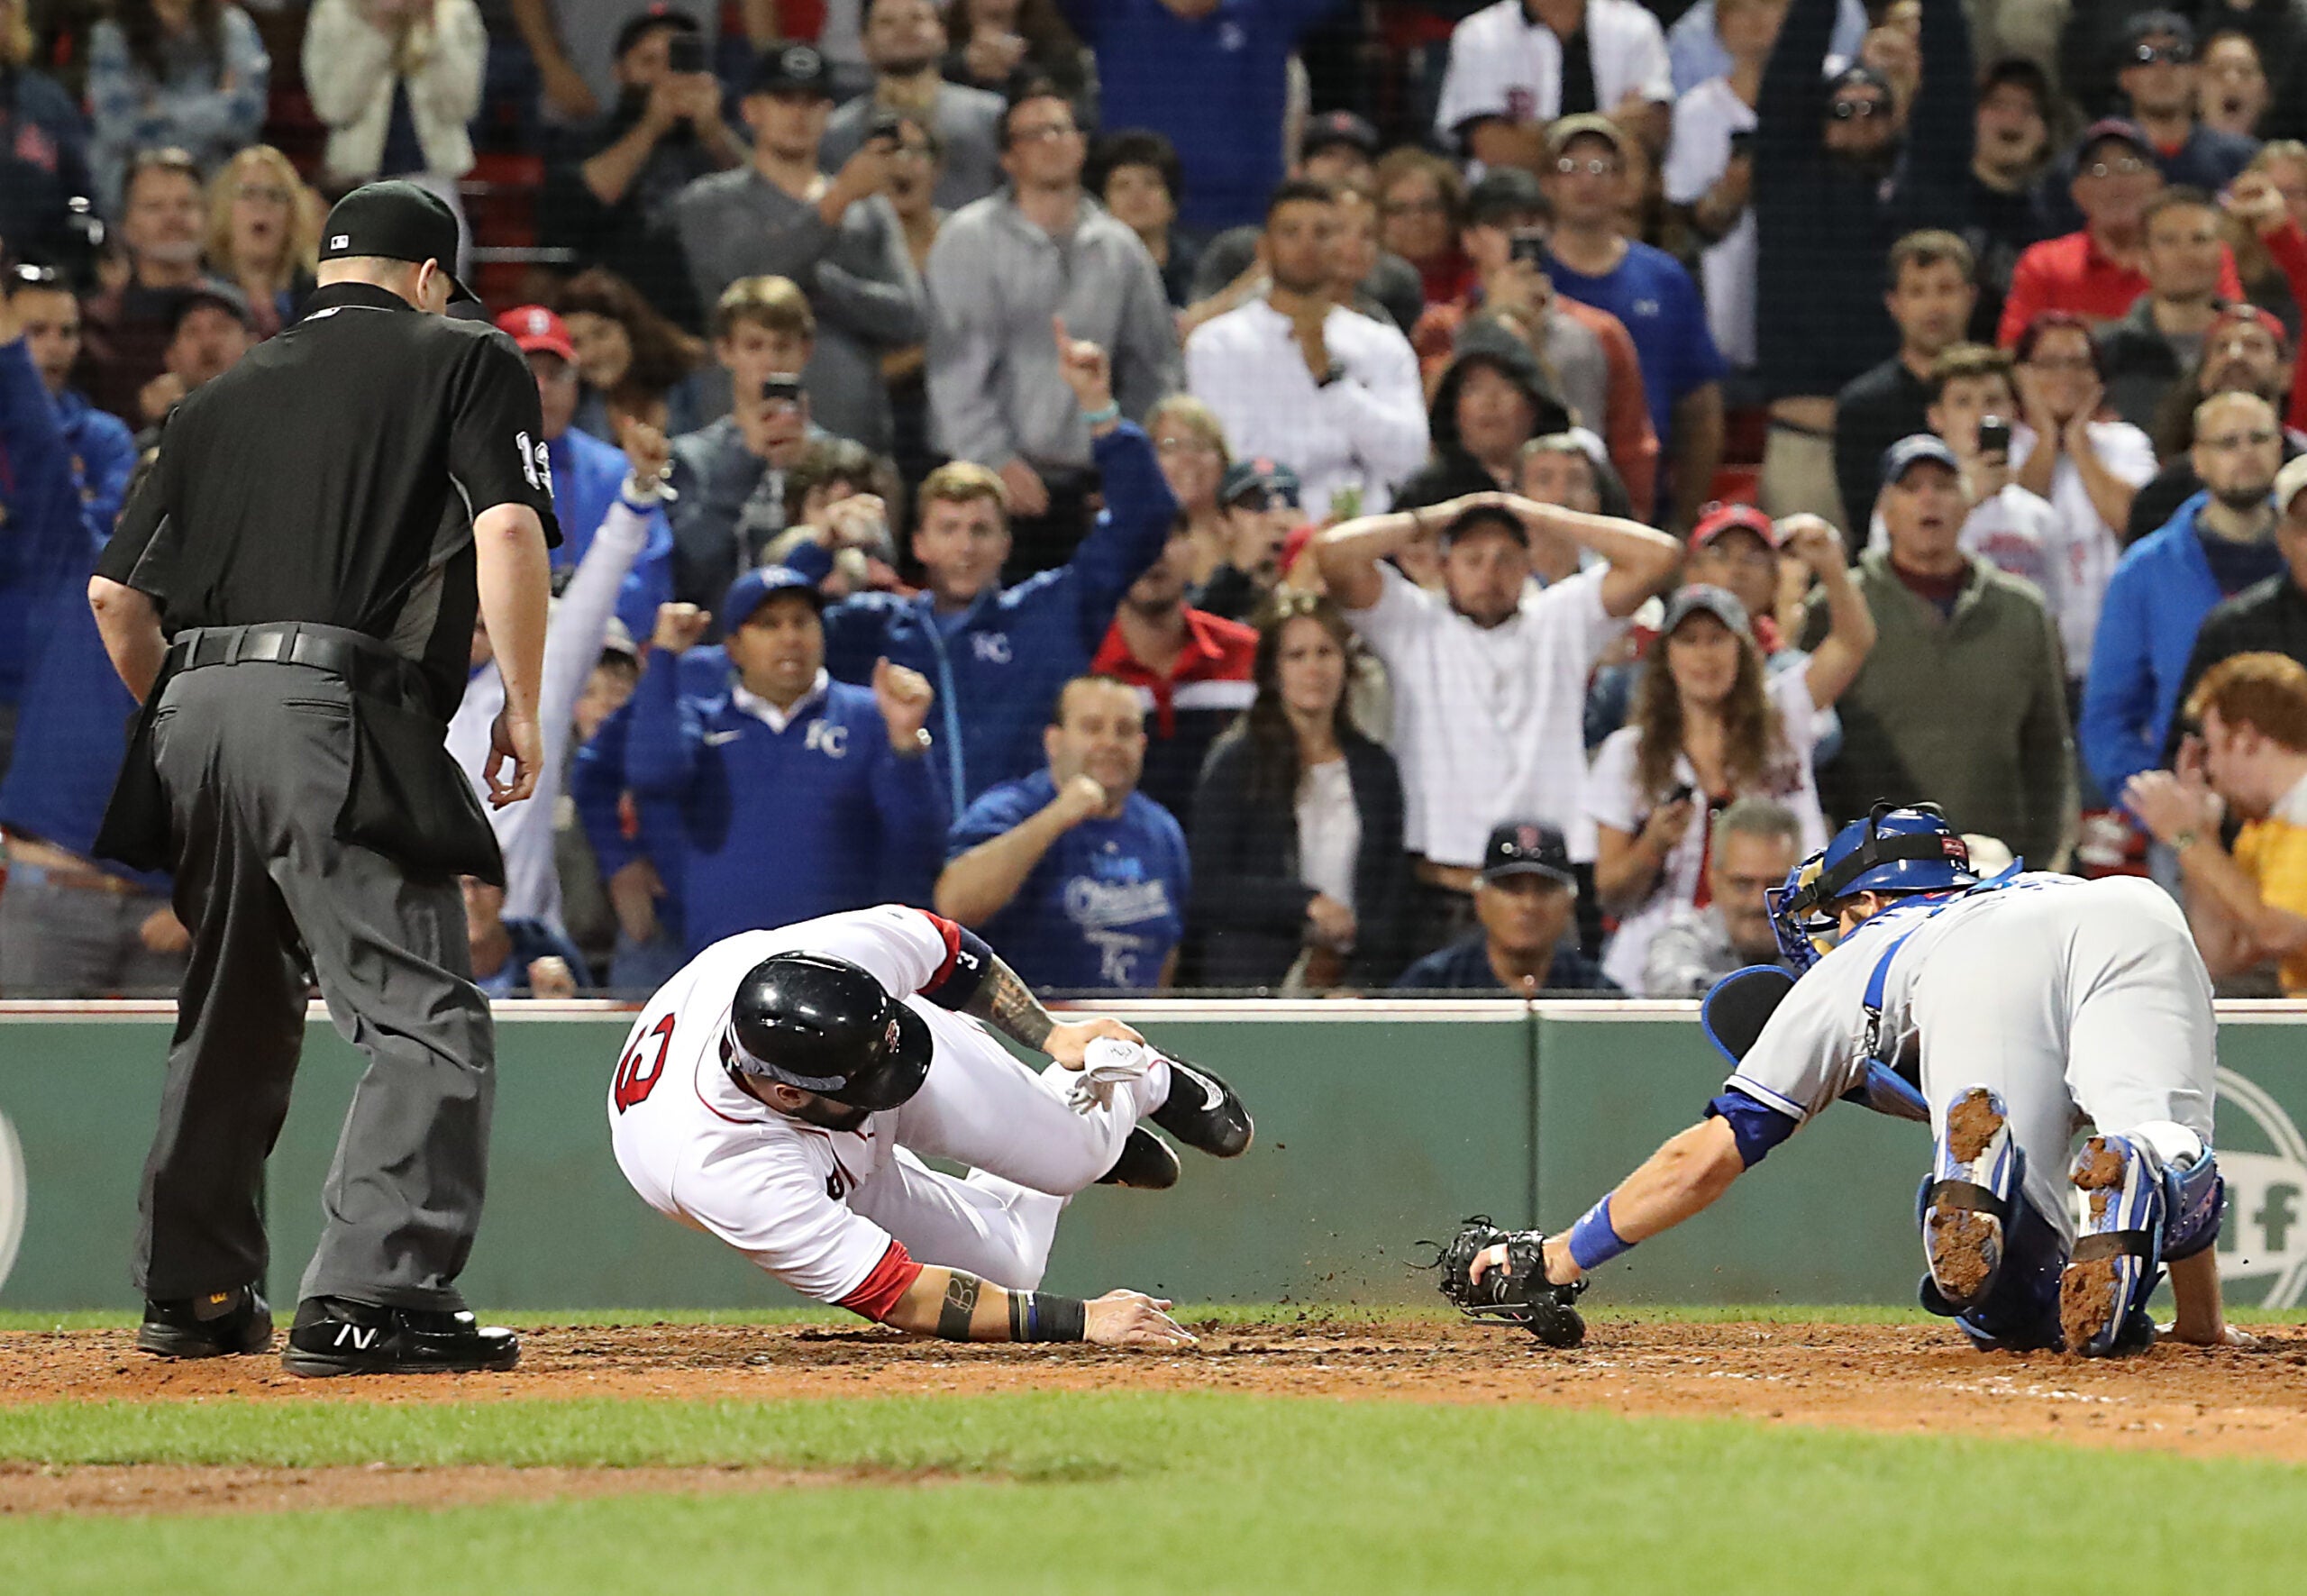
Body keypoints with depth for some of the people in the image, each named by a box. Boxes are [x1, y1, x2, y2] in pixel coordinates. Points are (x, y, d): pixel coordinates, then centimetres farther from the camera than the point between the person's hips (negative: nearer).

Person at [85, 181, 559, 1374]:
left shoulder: (221, 397, 23)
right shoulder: (464, 361, 10)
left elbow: (115, 594, 18)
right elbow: (507, 530, -8)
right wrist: (522, 705, -1)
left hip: (194, 710, 6)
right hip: (337, 716, -6)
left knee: (229, 1015, 21)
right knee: (427, 1018, -8)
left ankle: (191, 1292, 28)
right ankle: (372, 1298, -22)